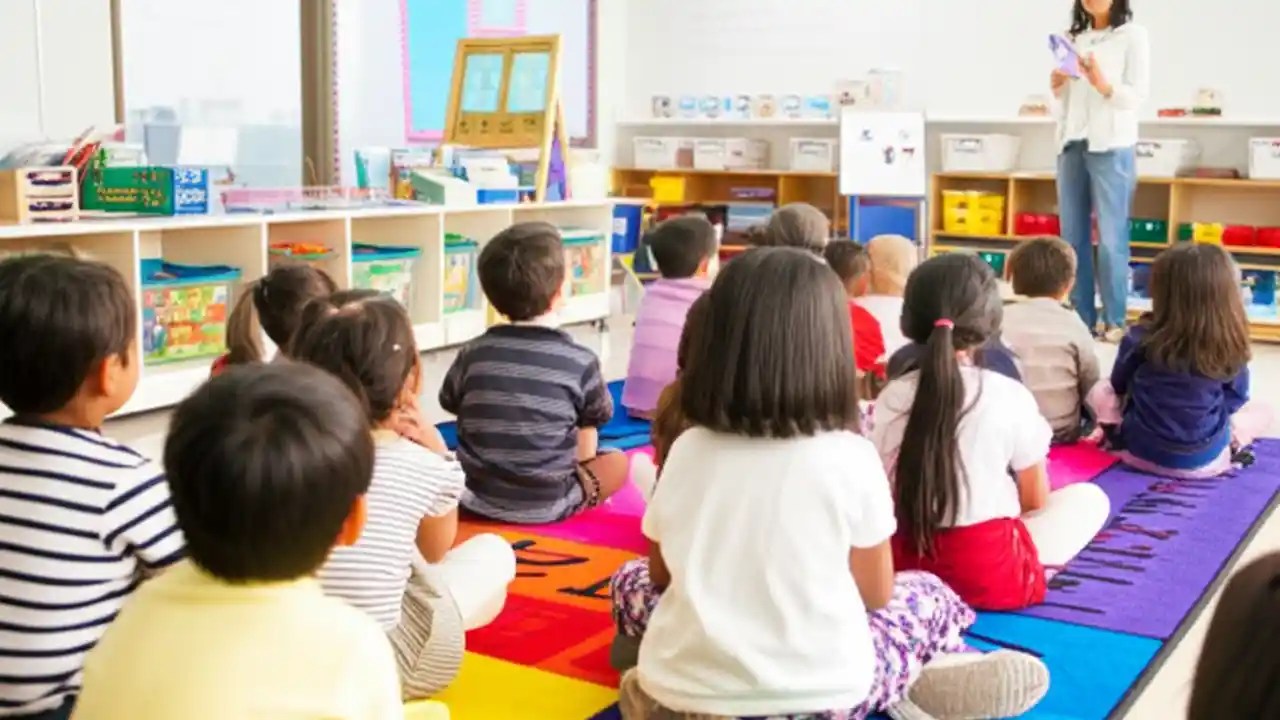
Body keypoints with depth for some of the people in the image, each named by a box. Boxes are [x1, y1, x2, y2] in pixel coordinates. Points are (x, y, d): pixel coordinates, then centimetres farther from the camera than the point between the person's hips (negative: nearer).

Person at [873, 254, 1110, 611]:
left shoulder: (892, 397, -2)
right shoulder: (1010, 395, -11)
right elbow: (1036, 502, 1)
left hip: (906, 566, 4)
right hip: (992, 575, -4)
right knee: (1090, 497, 15)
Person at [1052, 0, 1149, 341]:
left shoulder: (1133, 35, 2)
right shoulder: (1073, 38, 16)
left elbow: (1138, 95, -7)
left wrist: (1103, 85, -24)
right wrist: (1057, 86, -2)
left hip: (1111, 146, -5)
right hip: (1071, 145, 5)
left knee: (1111, 238, -6)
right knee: (1073, 237, 6)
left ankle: (1114, 322, -1)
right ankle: (1081, 318, 12)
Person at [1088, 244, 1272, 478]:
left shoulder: (1140, 338, -15)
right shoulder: (1231, 347, -13)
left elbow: (1119, 386, 3)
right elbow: (1235, 400, 2)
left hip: (1141, 453, -1)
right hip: (1206, 460, 1)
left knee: (1100, 391, 22)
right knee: (1262, 411, 24)